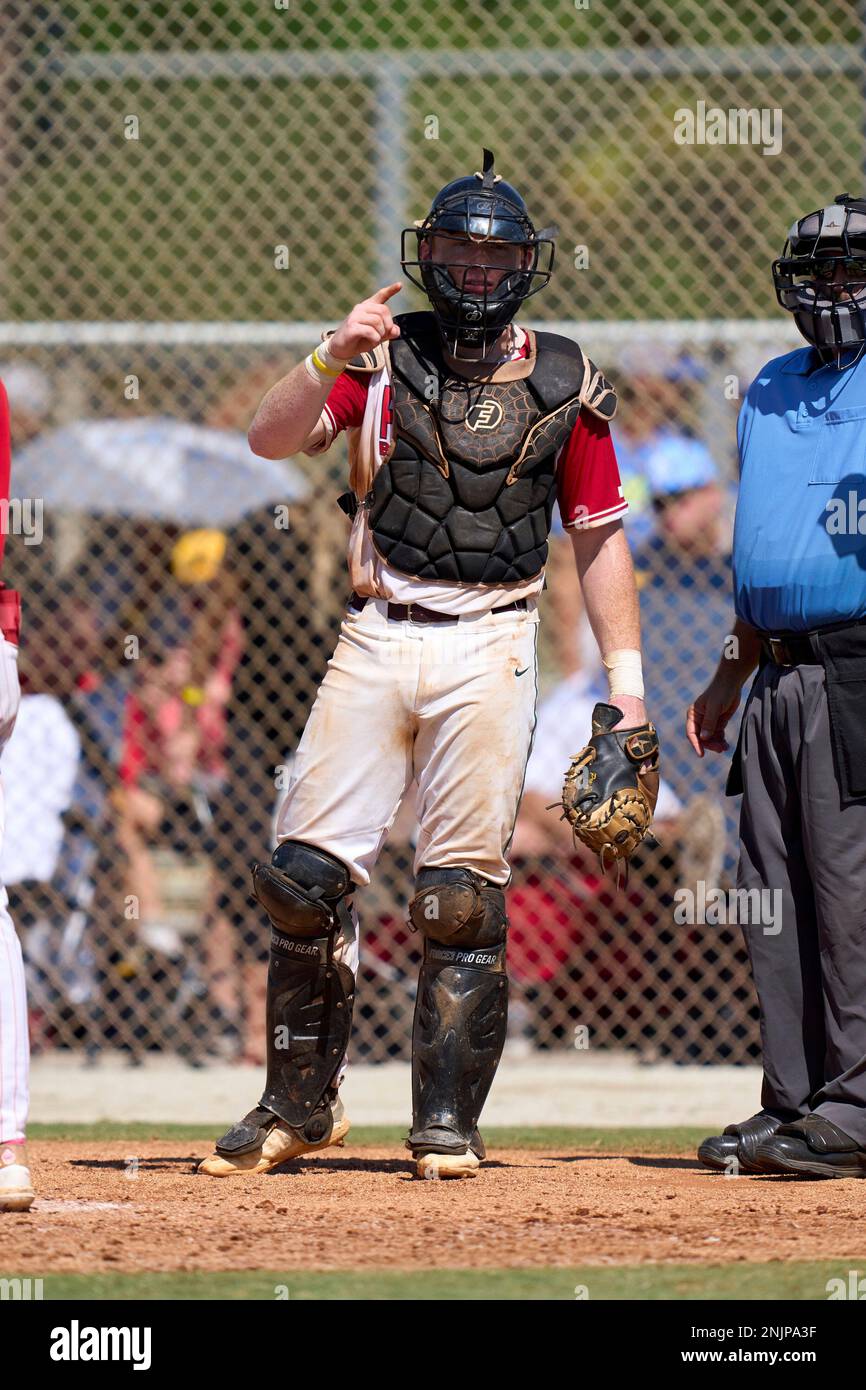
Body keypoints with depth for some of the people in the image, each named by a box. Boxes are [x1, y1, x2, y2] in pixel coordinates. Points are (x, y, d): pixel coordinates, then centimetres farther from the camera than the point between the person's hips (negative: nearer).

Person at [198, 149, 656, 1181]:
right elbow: (272, 437, -7)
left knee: (462, 893, -4)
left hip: (488, 649, -1)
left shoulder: (565, 382, 7)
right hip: (375, 637, 1)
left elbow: (598, 536, 10)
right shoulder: (385, 359, 6)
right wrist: (332, 358, -24)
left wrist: (625, 675, 4)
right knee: (304, 874, -3)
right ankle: (298, 1105, 9)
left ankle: (446, 1120, 5)